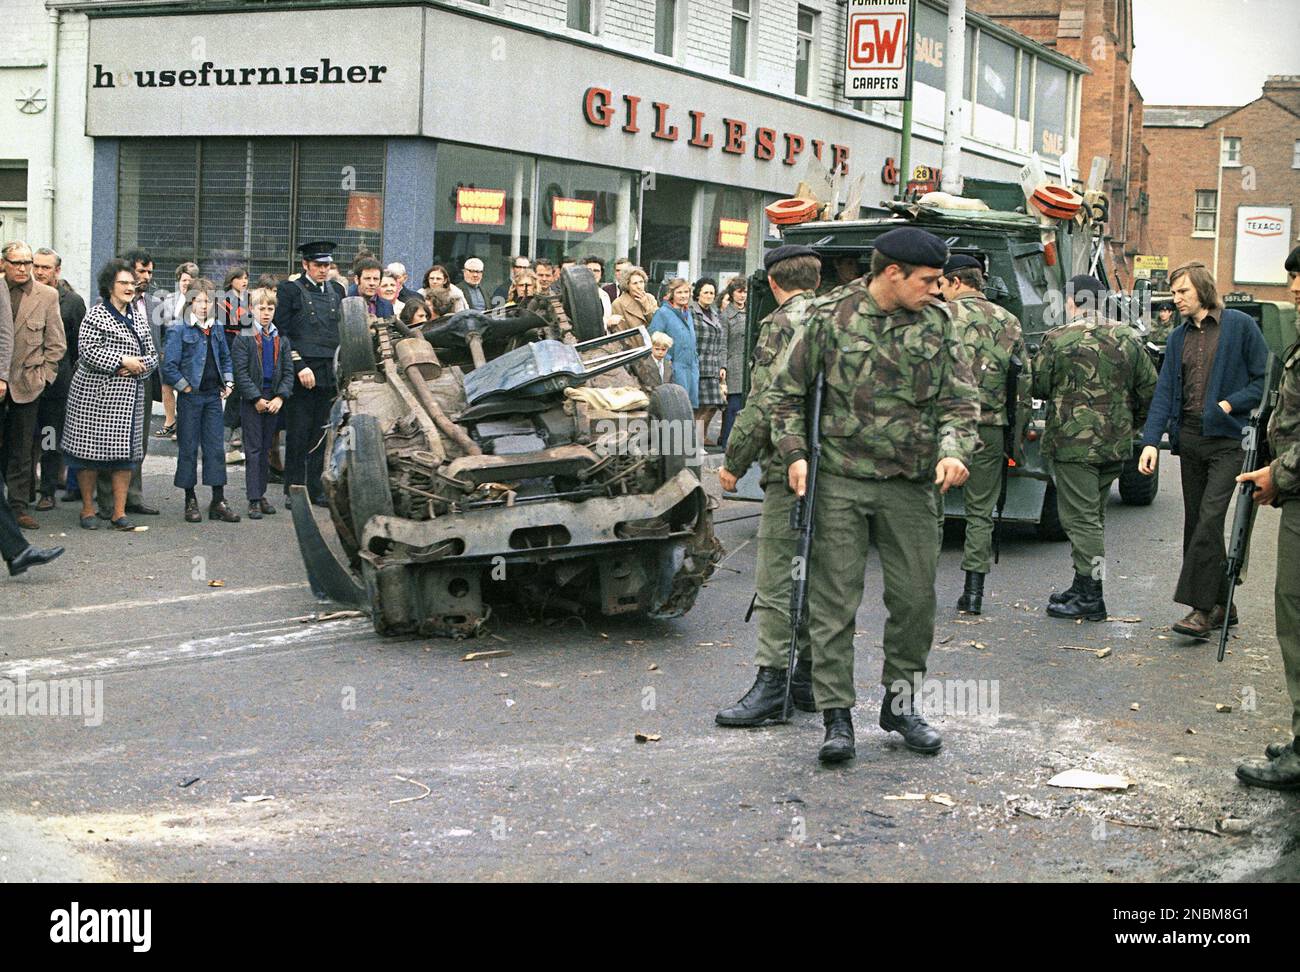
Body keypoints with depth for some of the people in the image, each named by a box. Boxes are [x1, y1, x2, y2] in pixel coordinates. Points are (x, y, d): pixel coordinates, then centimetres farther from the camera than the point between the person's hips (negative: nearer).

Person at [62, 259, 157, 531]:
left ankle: (119, 512, 6)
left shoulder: (138, 317, 15)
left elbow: (152, 354, 15)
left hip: (130, 395, 6)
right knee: (90, 448, -1)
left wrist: (138, 365, -6)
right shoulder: (96, 315, -5)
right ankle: (87, 509, 10)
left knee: (126, 452, 2)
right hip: (96, 394, -6)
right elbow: (88, 350, -14)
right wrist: (123, 361, -15)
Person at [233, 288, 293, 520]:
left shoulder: (281, 339, 9)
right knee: (253, 449, -3)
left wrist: (280, 397, -8)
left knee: (266, 449, 10)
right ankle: (253, 500, -3)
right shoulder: (244, 338, -4)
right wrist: (256, 398, -15)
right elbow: (241, 372, -9)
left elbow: (288, 372, 6)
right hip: (251, 399, -4)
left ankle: (261, 494, 18)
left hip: (274, 399, 4)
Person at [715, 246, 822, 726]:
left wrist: (734, 461, -8)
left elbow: (765, 404, -17)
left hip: (791, 468, -8)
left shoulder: (783, 324, -10)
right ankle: (809, 676, 20)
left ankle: (771, 683, -7)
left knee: (776, 577, -6)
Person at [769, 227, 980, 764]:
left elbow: (960, 398, 7)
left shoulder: (937, 322, 5)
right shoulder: (831, 316, -3)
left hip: (911, 483, 3)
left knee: (916, 597, 7)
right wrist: (795, 453, -6)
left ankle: (901, 702, 25)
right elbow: (787, 390, 5)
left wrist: (953, 450, -12)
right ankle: (837, 715, 5)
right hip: (840, 480, -3)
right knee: (834, 599, -2)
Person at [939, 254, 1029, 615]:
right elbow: (1023, 381, 10)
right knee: (980, 513, 11)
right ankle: (974, 592, 10)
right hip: (989, 429, 3)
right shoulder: (1008, 322, 10)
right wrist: (1014, 434, 15)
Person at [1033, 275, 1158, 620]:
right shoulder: (1128, 340, 6)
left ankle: (1090, 597, -3)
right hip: (1116, 445, 6)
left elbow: (1037, 386, -4)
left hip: (1073, 442, -6)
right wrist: (1128, 423, 22)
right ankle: (1084, 585, 24)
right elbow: (1150, 390, 9)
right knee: (1093, 516, 17)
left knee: (1081, 517, -2)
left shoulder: (1058, 339, -9)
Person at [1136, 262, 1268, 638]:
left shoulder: (1239, 326, -3)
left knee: (1210, 518, -15)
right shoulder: (1178, 338, 13)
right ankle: (1221, 604, 17)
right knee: (1195, 522, 7)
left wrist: (1230, 403, -14)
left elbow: (1265, 378, -2)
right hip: (1189, 438, 6)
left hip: (1226, 438, -6)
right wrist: (1151, 441, -3)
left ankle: (1201, 608, -15)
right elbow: (1165, 391, 7)